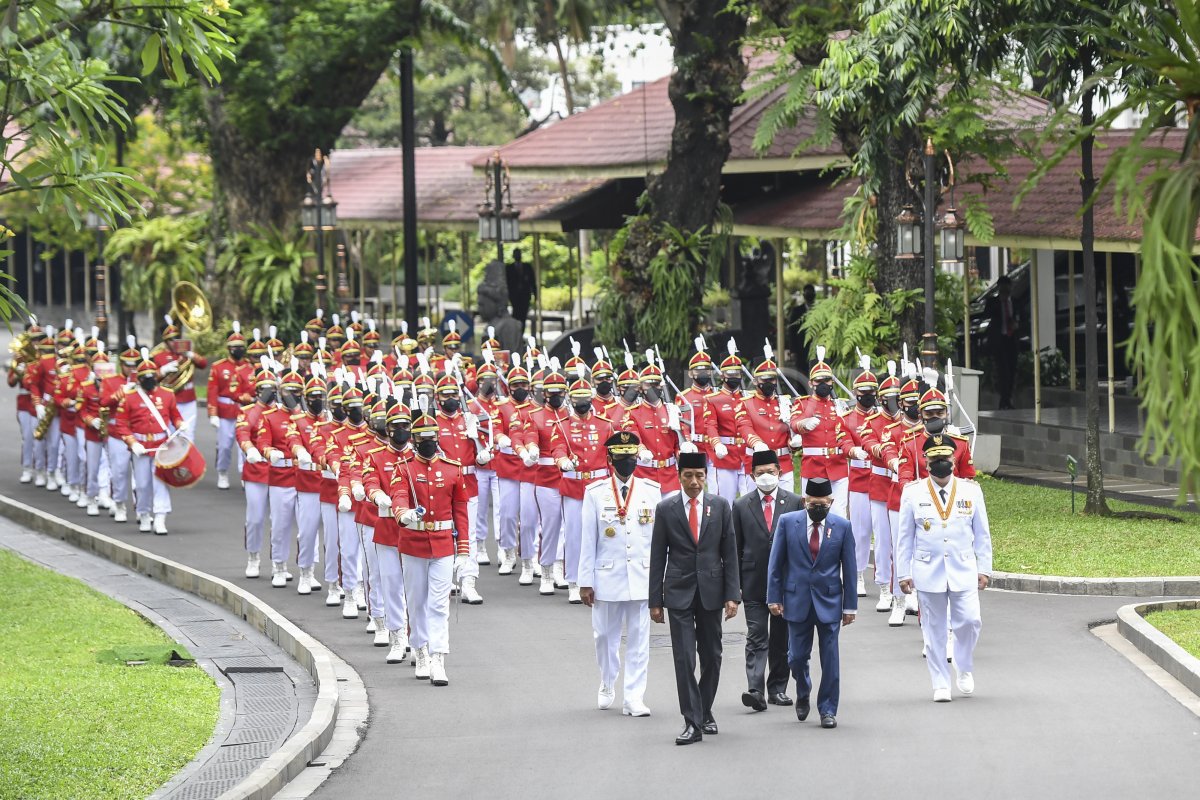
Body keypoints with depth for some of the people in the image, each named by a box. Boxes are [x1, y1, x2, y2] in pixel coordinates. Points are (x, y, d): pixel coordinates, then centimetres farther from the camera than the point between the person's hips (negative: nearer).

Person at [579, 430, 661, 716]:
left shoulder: (651, 491, 4)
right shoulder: (595, 493, 1)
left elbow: (659, 537, 6)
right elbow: (588, 539, 1)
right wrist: (585, 581, -2)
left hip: (643, 577, 0)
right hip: (607, 576, 0)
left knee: (639, 639, 0)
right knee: (606, 636, 10)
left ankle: (633, 698, 3)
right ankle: (607, 686, 32)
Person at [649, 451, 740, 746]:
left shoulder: (720, 506, 2)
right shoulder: (666, 509, 0)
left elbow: (730, 553, 3)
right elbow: (658, 557, 2)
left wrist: (732, 595, -3)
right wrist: (655, 600, 0)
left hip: (710, 591, 2)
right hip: (679, 592, -2)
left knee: (711, 657, 9)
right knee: (684, 658, -7)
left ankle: (704, 713, 26)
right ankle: (692, 723, -6)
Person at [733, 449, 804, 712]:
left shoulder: (794, 503, 3)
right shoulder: (742, 506, 3)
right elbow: (735, 548, 4)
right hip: (754, 582, -1)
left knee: (781, 639, 9)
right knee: (756, 639, -8)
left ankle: (777, 688, 19)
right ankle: (755, 690, -17)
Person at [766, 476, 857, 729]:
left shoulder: (842, 526, -1)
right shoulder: (788, 522, -1)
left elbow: (849, 568, 2)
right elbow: (776, 563, 2)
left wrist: (850, 605, 1)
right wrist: (774, 597, -2)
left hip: (829, 601, 0)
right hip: (797, 600, 0)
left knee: (830, 660, 0)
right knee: (797, 656, 6)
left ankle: (828, 710, 9)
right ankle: (803, 695, 34)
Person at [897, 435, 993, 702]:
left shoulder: (971, 490, 4)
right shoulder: (913, 493, 1)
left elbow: (982, 534, 9)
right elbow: (905, 537, 5)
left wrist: (984, 569, 5)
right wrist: (904, 573, 2)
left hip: (963, 572, 0)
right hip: (928, 573, 0)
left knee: (969, 621, -10)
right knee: (934, 630, 3)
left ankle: (965, 668, 16)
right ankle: (941, 684, 13)